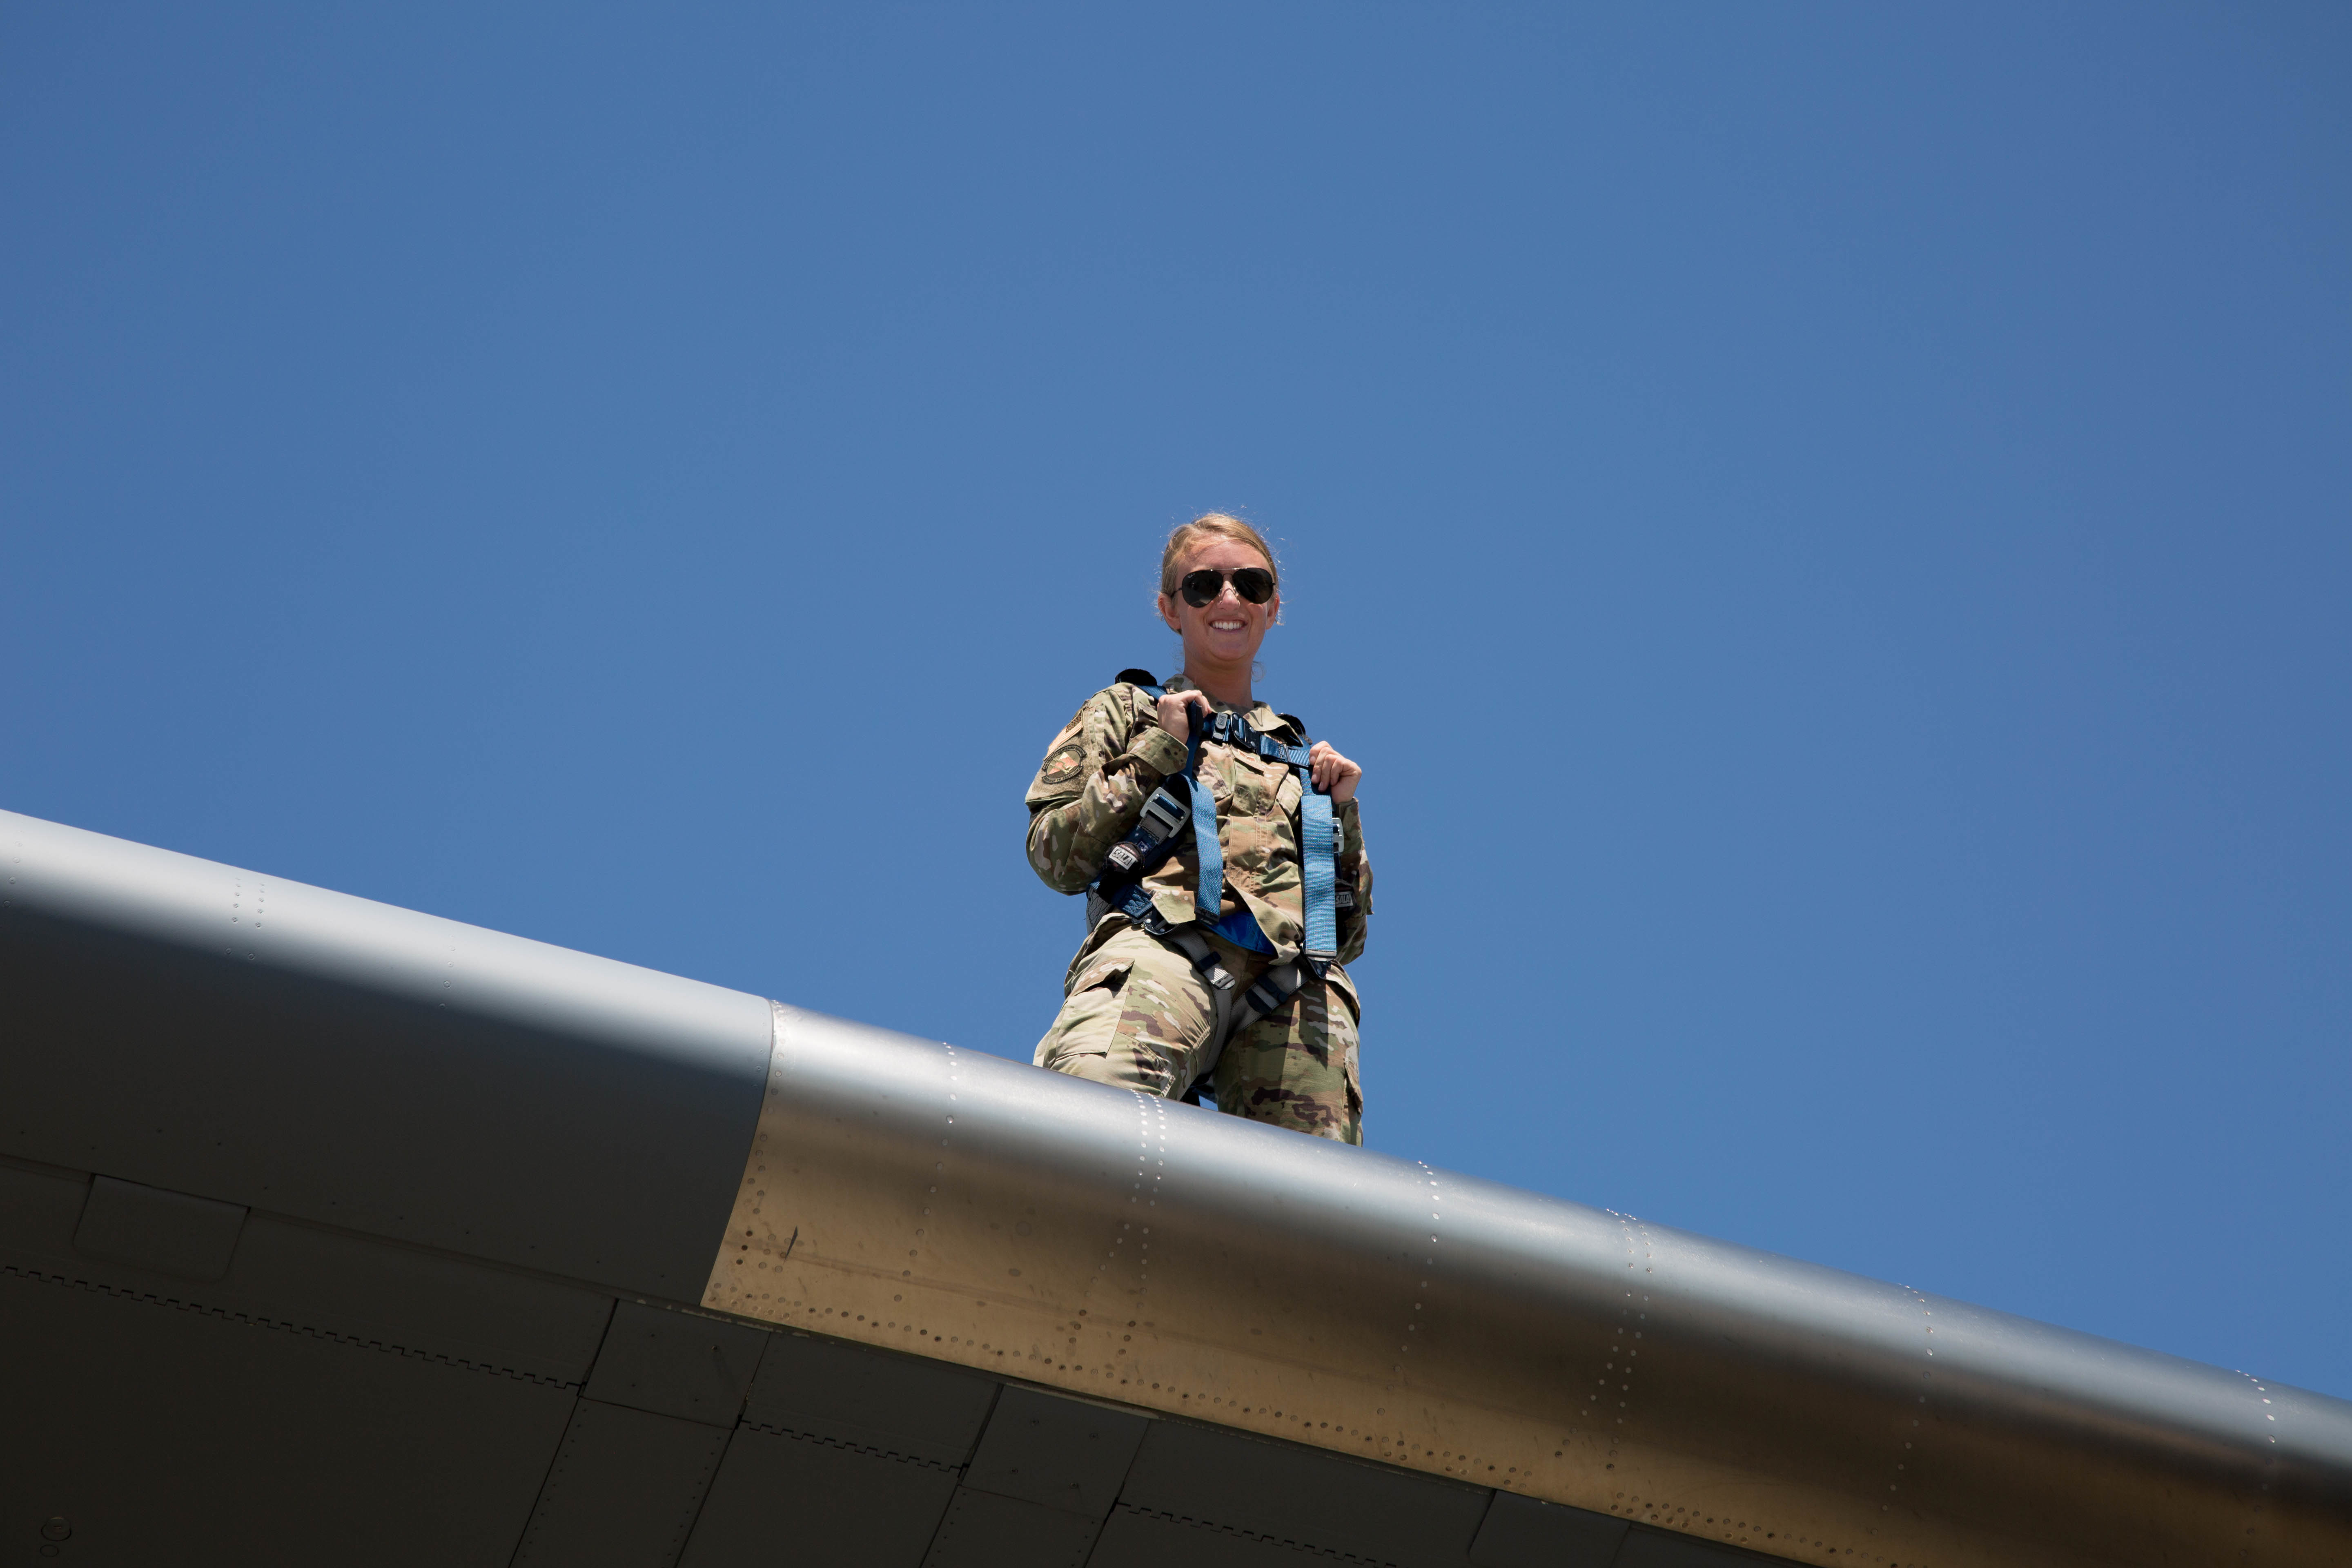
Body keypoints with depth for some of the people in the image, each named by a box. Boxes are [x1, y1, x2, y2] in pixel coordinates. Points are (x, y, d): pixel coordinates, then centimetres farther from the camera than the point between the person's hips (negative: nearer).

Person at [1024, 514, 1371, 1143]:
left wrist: (1340, 810, 20)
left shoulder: (1300, 754, 36)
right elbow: (1055, 856, 12)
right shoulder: (1124, 711, 28)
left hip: (1301, 981, 3)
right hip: (1167, 942, -3)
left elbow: (1349, 936, 33)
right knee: (1092, 1090, -41)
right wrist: (1159, 750, 9)